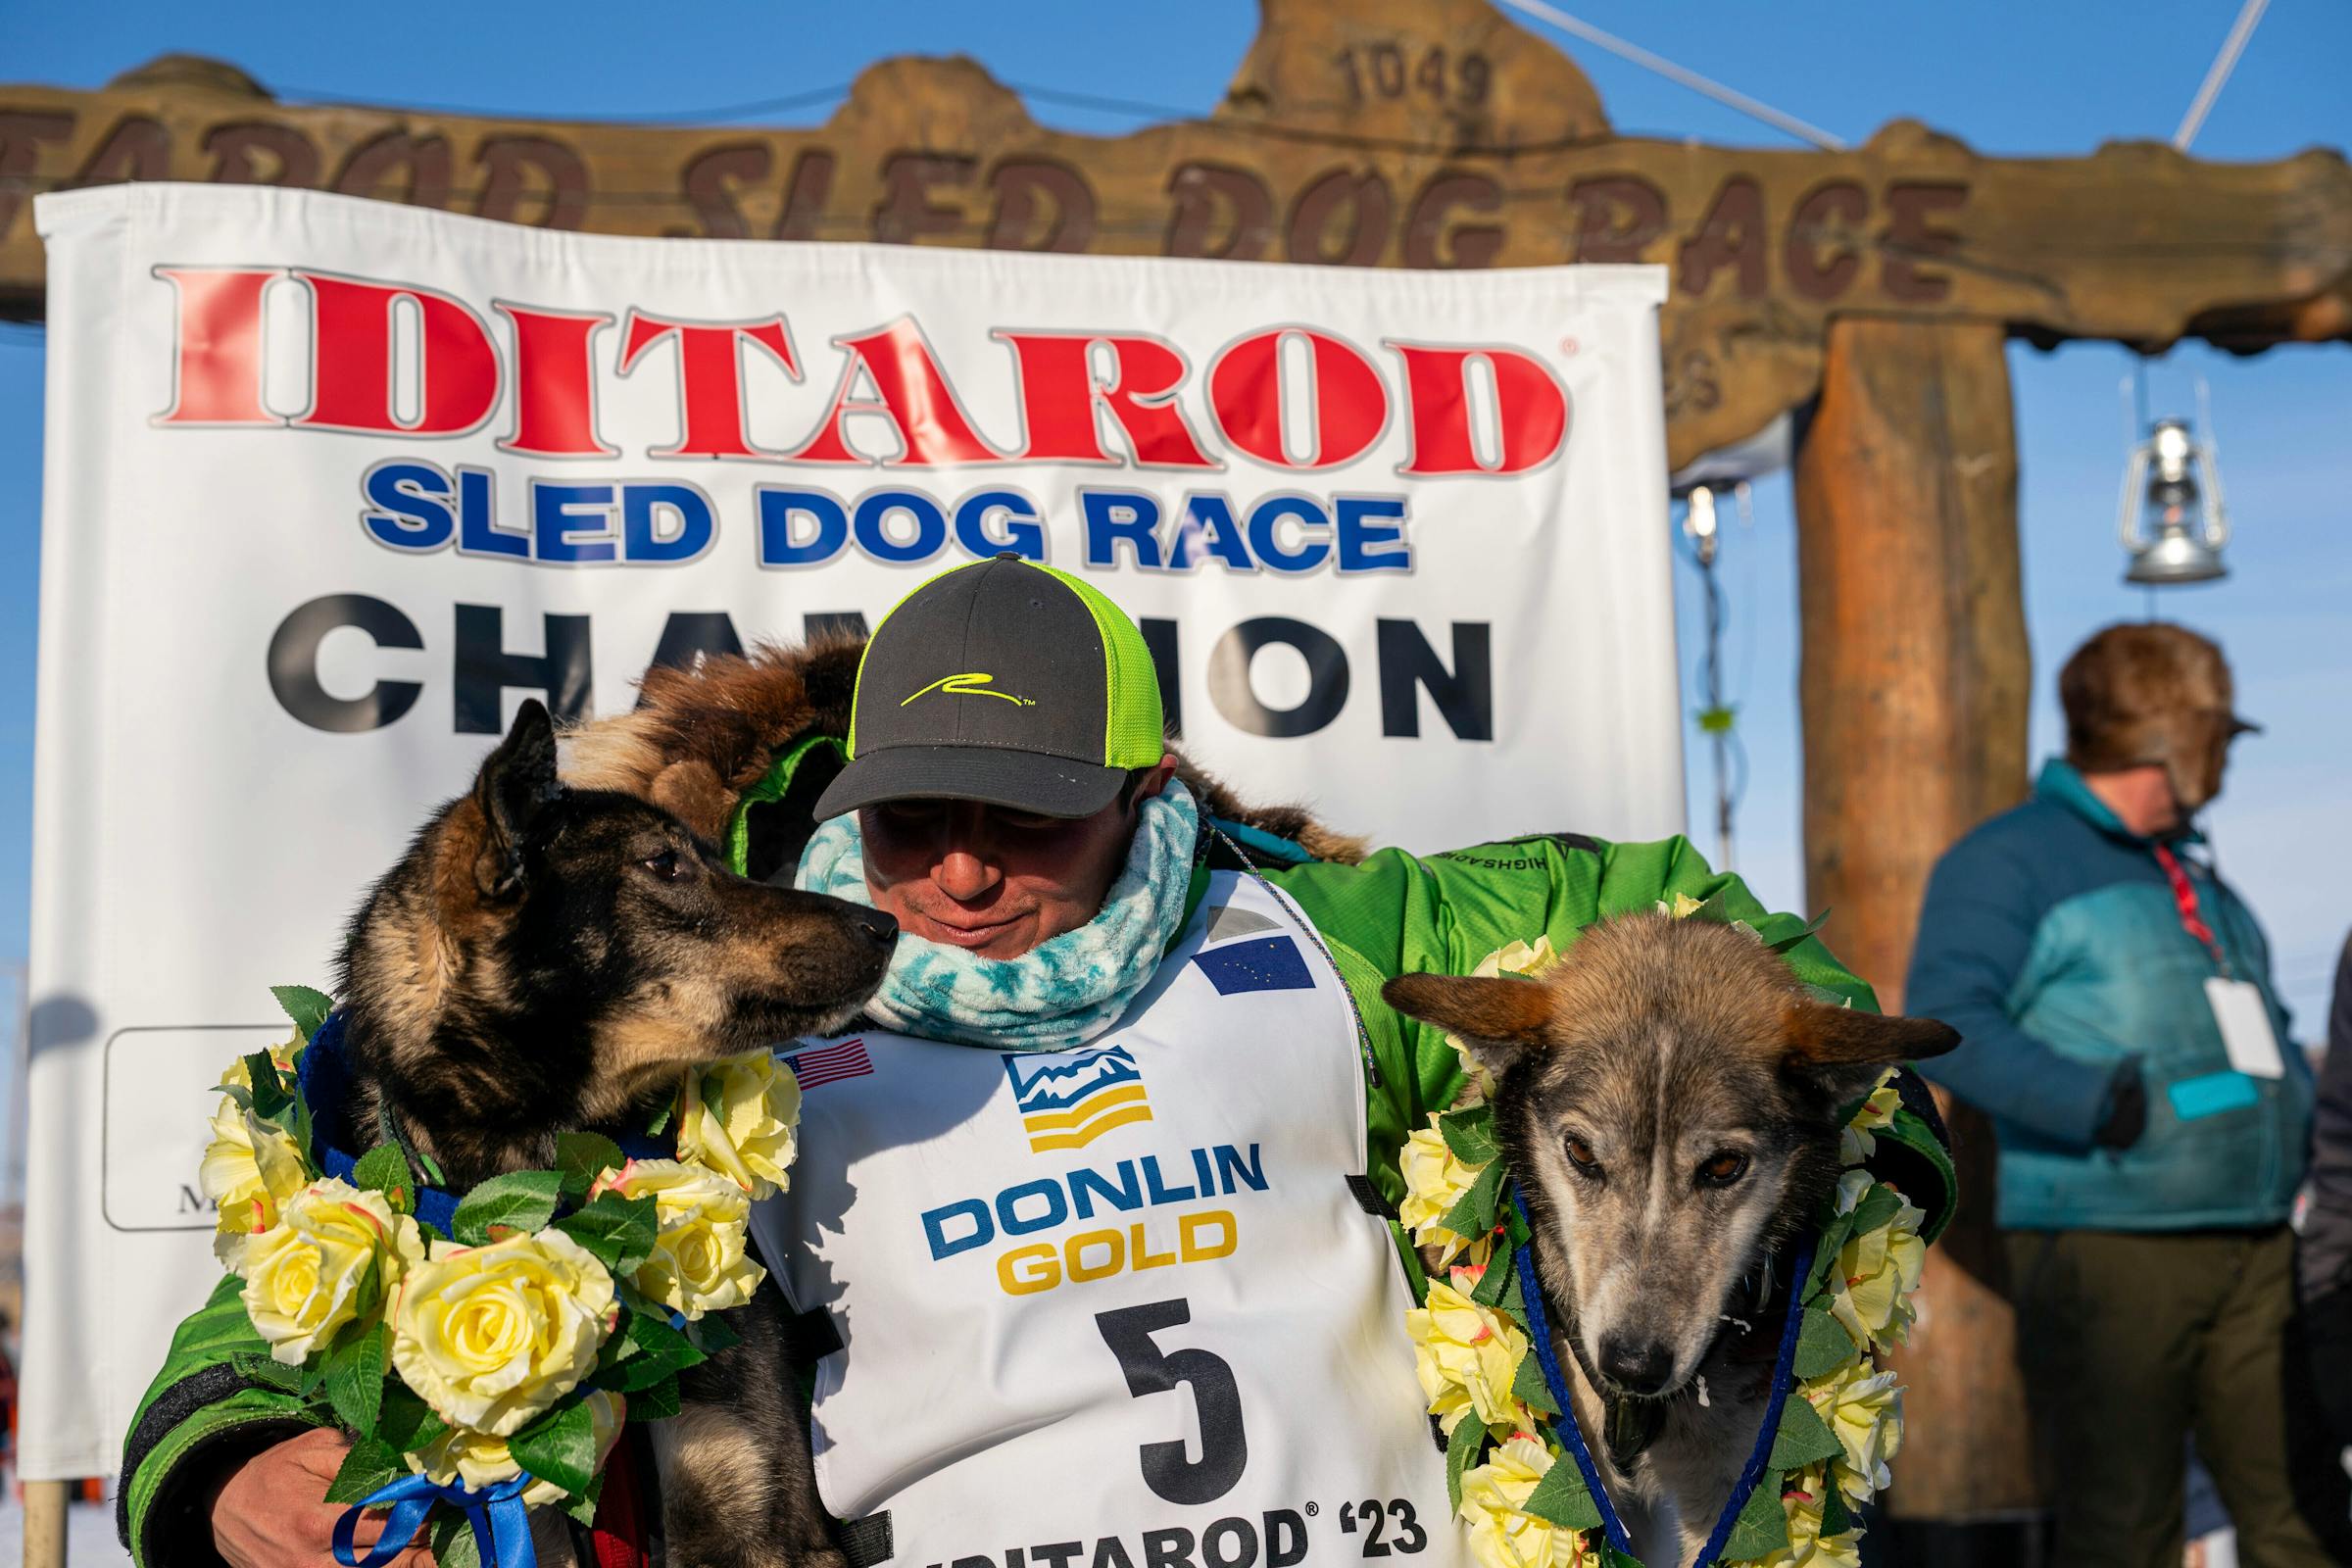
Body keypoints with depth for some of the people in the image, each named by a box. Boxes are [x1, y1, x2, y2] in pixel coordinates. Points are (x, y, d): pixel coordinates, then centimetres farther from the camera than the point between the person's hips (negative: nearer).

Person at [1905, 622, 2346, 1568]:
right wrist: (2107, 1106, -24)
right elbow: (1946, 1022, -16)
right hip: (2107, 1251, -7)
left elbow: (2265, 1022, 31)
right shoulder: (2010, 859, -3)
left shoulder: (2196, 875, 23)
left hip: (2257, 1250, 7)